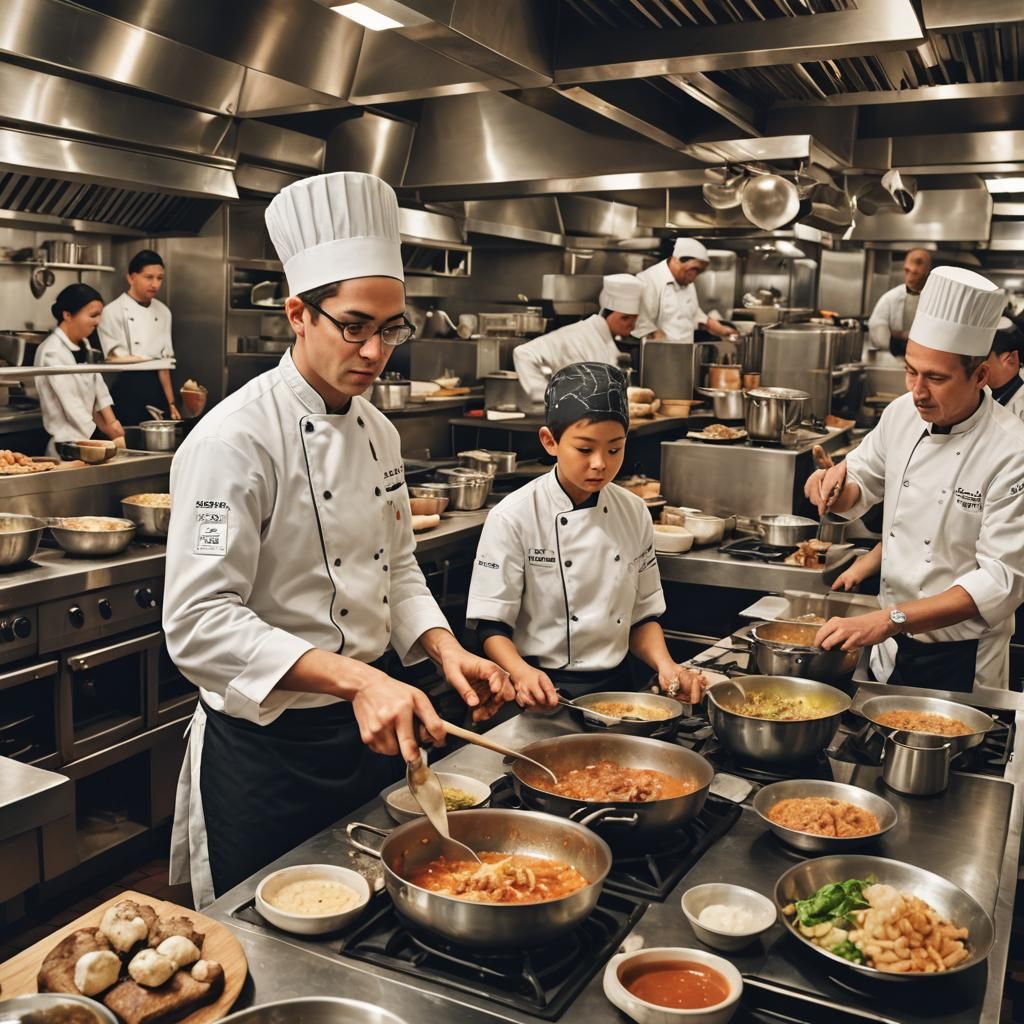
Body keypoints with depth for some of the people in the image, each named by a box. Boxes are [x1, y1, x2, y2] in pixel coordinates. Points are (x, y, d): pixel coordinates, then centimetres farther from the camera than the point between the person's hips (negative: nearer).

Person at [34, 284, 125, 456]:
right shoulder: (53, 354, -17)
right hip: (68, 445, -8)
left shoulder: (83, 345, 9)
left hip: (89, 438, 8)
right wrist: (108, 441, -17)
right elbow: (73, 408, -19)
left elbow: (98, 385, 11)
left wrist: (111, 423, -2)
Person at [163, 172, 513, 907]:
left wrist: (446, 650, -4)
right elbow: (200, 623, -26)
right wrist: (354, 677, -35)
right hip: (268, 747, -7)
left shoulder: (378, 432, 5)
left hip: (367, 726, 8)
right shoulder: (236, 439, -20)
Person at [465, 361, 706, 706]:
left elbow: (642, 615, 13)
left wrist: (665, 665, -4)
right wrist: (522, 673, -25)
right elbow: (492, 625, -7)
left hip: (614, 686, 4)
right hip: (544, 693, -4)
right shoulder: (513, 518, -9)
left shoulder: (634, 514, 5)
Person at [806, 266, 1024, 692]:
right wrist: (836, 485, -14)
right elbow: (861, 485, 11)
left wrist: (889, 619, -34)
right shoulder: (903, 414, -5)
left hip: (959, 660, -5)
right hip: (888, 644, 5)